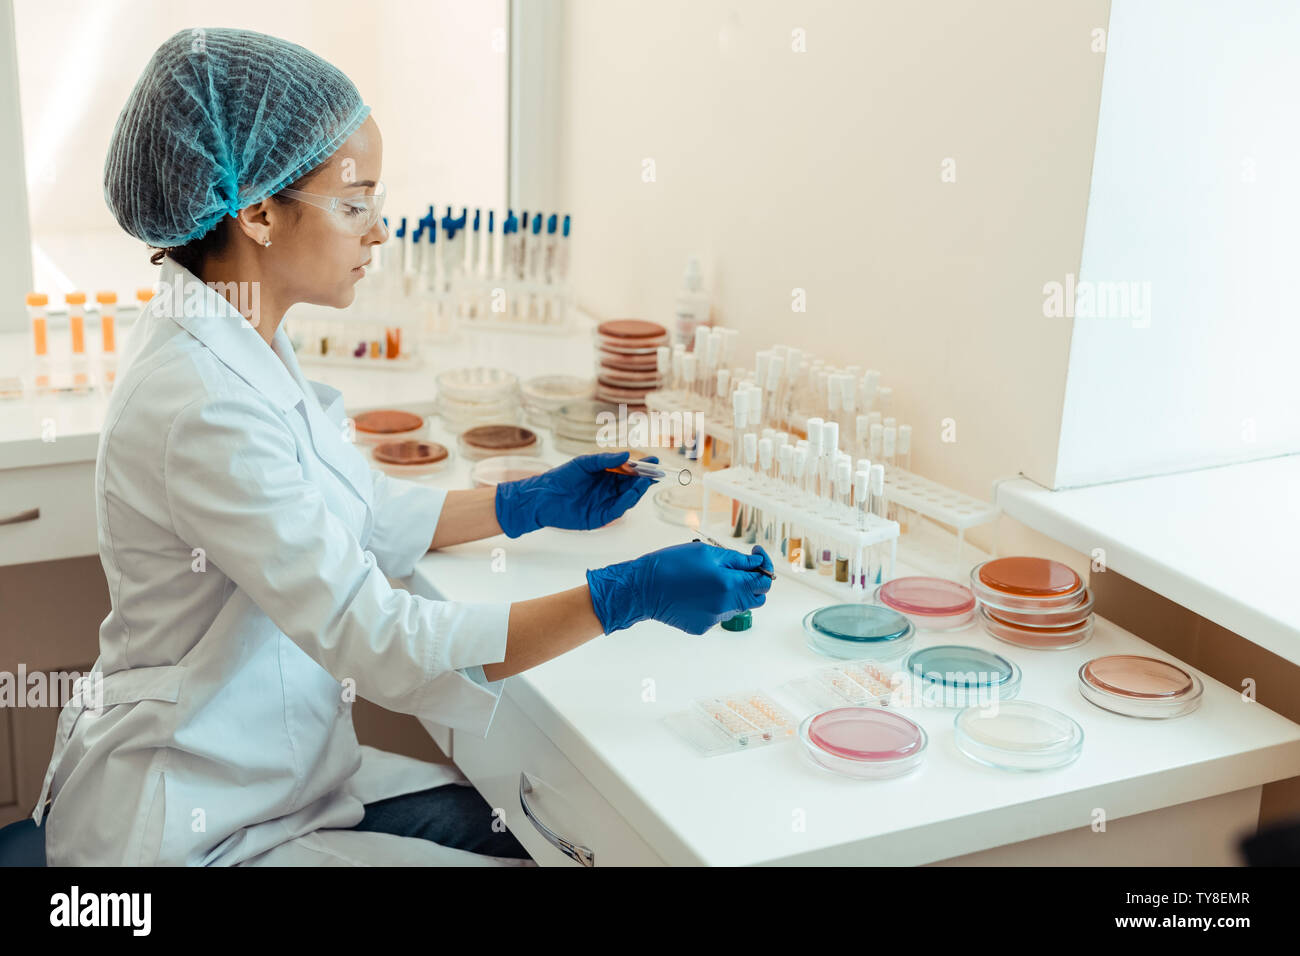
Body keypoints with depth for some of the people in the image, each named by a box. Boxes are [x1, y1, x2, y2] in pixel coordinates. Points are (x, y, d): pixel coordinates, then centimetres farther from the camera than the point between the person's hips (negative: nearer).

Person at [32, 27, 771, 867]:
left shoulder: (238, 342, 2)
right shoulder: (202, 411, -29)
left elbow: (367, 518, 13)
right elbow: (381, 646, -30)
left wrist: (533, 504, 6)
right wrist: (625, 595, -30)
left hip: (275, 777, 9)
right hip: (192, 828, -8)